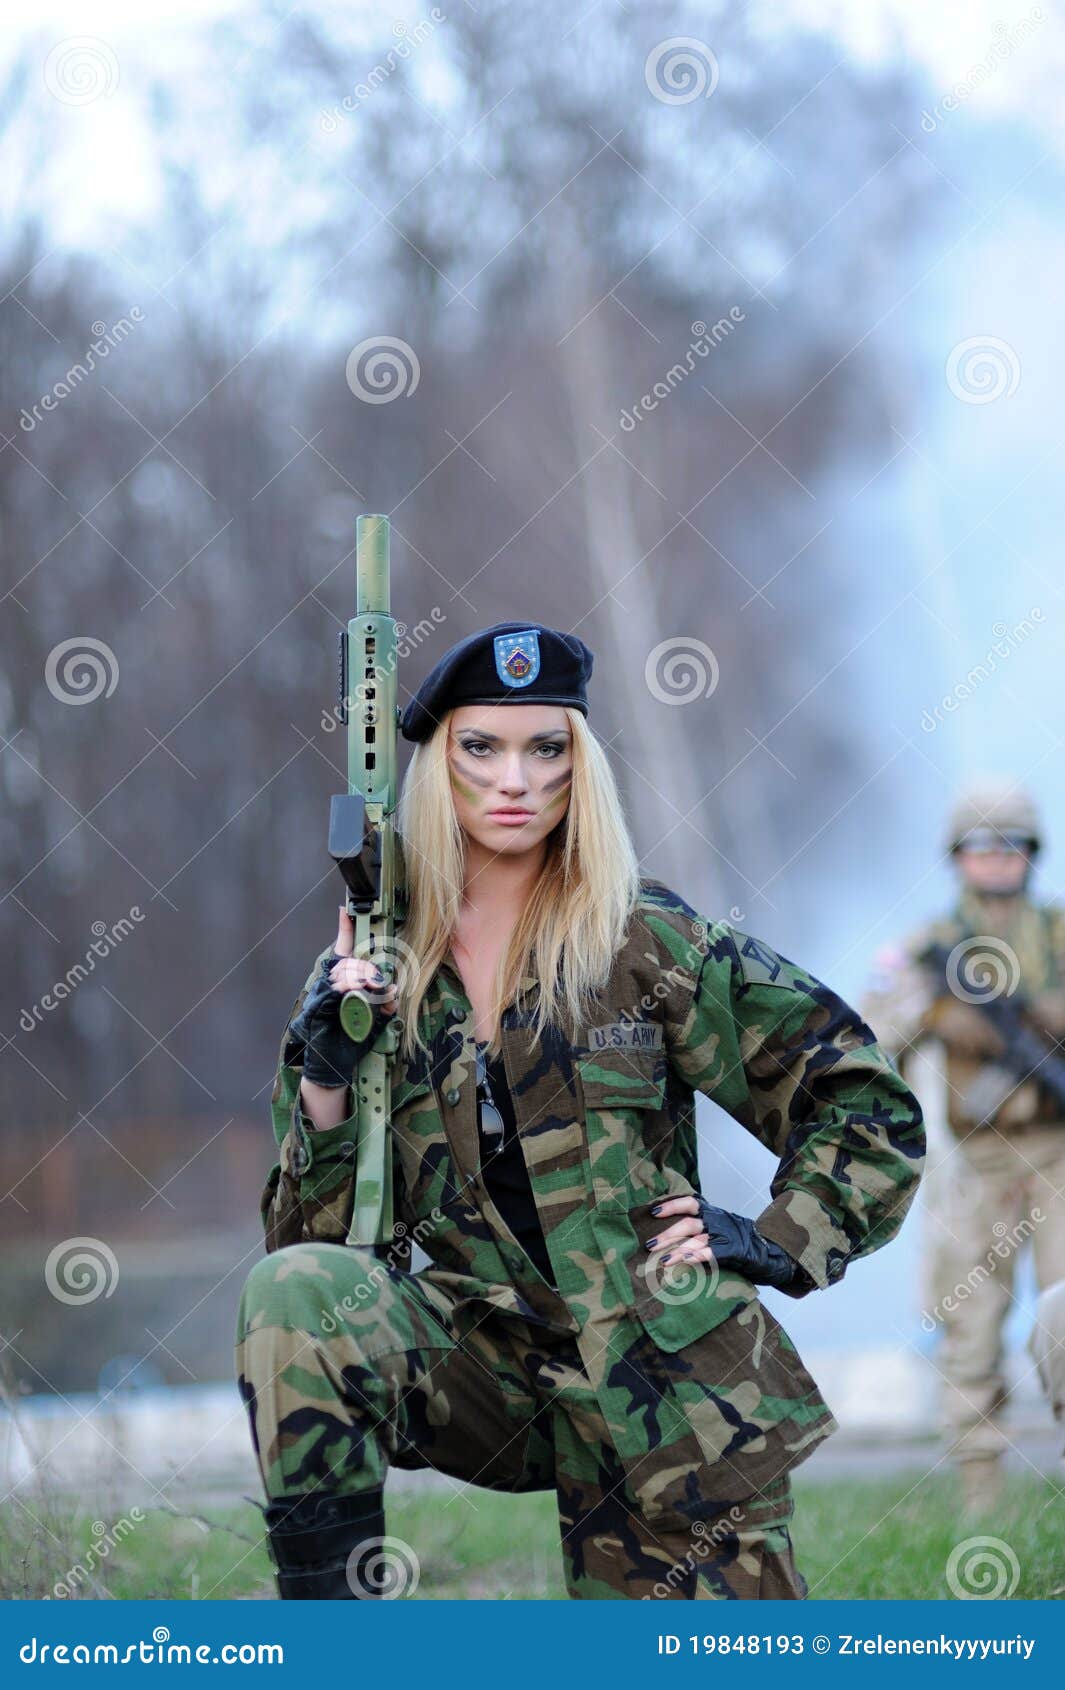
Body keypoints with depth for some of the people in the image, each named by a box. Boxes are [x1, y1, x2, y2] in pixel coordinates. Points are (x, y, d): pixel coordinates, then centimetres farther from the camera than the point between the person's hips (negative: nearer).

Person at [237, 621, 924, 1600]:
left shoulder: (648, 941, 0)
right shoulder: (372, 979, 6)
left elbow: (866, 1103, 6)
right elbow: (311, 1233, 5)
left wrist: (780, 1244, -6)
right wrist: (325, 1090, -10)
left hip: (668, 1393, -1)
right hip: (488, 1363, 1)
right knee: (298, 1292, -26)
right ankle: (334, 1595, -19)